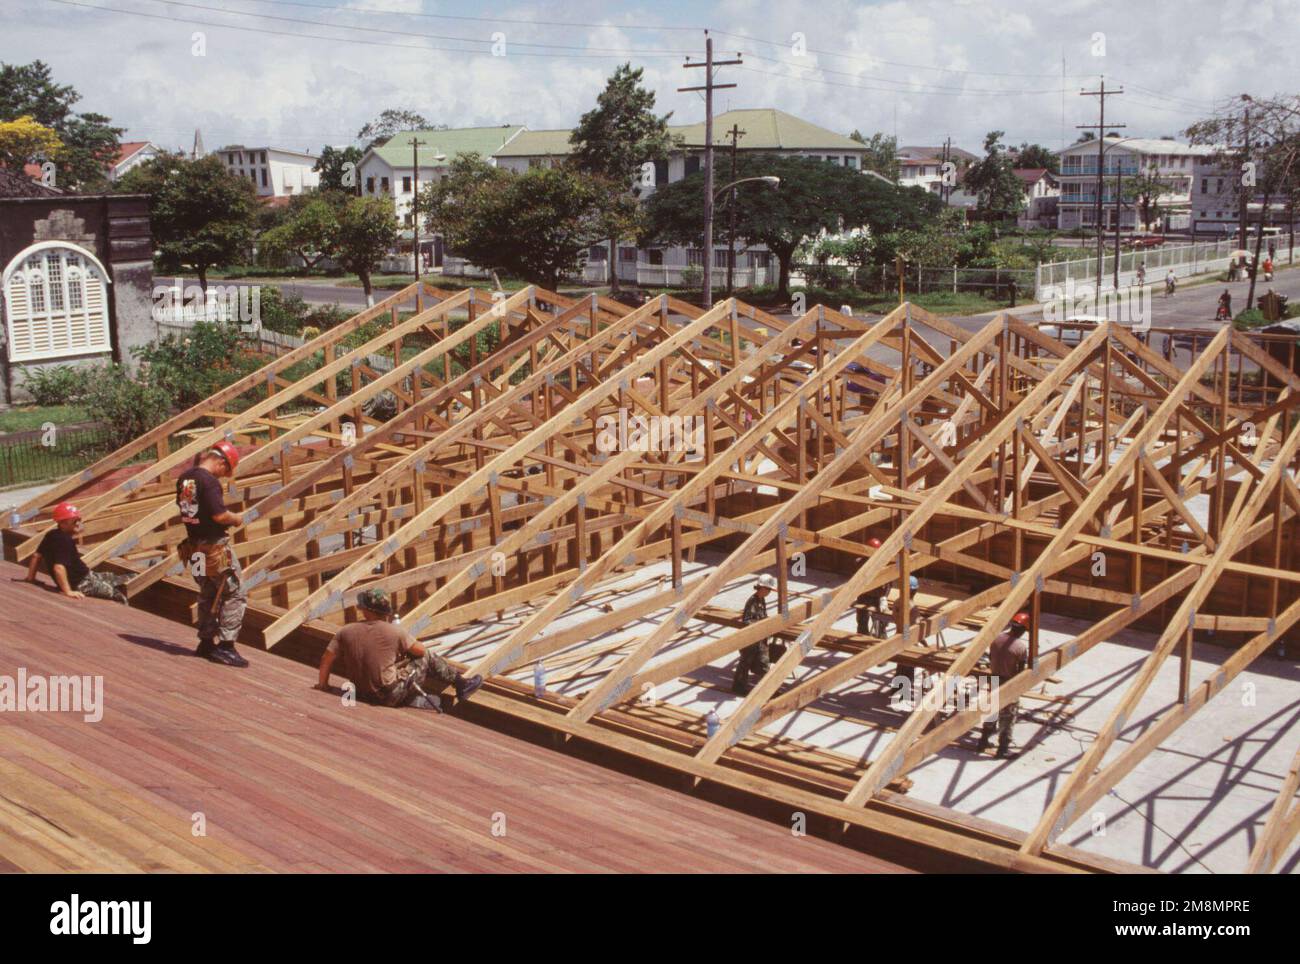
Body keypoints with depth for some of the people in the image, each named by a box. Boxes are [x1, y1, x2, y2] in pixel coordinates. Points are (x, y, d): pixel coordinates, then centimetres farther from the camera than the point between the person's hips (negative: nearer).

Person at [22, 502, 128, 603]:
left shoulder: (52, 535, 1)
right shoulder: (64, 541, -28)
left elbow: (37, 555, 9)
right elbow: (59, 568, -37)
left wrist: (30, 578, 19)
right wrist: (68, 591, -35)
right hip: (80, 584, -10)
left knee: (118, 579, 19)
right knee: (119, 596, -3)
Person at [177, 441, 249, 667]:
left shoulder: (184, 478, 7)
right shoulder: (209, 481, -20)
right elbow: (219, 515, -25)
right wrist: (236, 519, -6)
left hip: (194, 545, 9)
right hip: (214, 546, -9)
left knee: (208, 594, 22)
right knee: (235, 595, 0)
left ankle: (206, 642, 28)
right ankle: (224, 646, -2)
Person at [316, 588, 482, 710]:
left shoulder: (345, 632, -5)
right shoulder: (394, 631, -12)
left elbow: (326, 659, -2)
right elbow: (420, 651, 0)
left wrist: (322, 684, 13)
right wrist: (405, 648, 21)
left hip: (363, 693, 4)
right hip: (389, 695, -4)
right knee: (427, 658, 13)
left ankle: (421, 701, 17)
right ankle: (461, 684, 27)